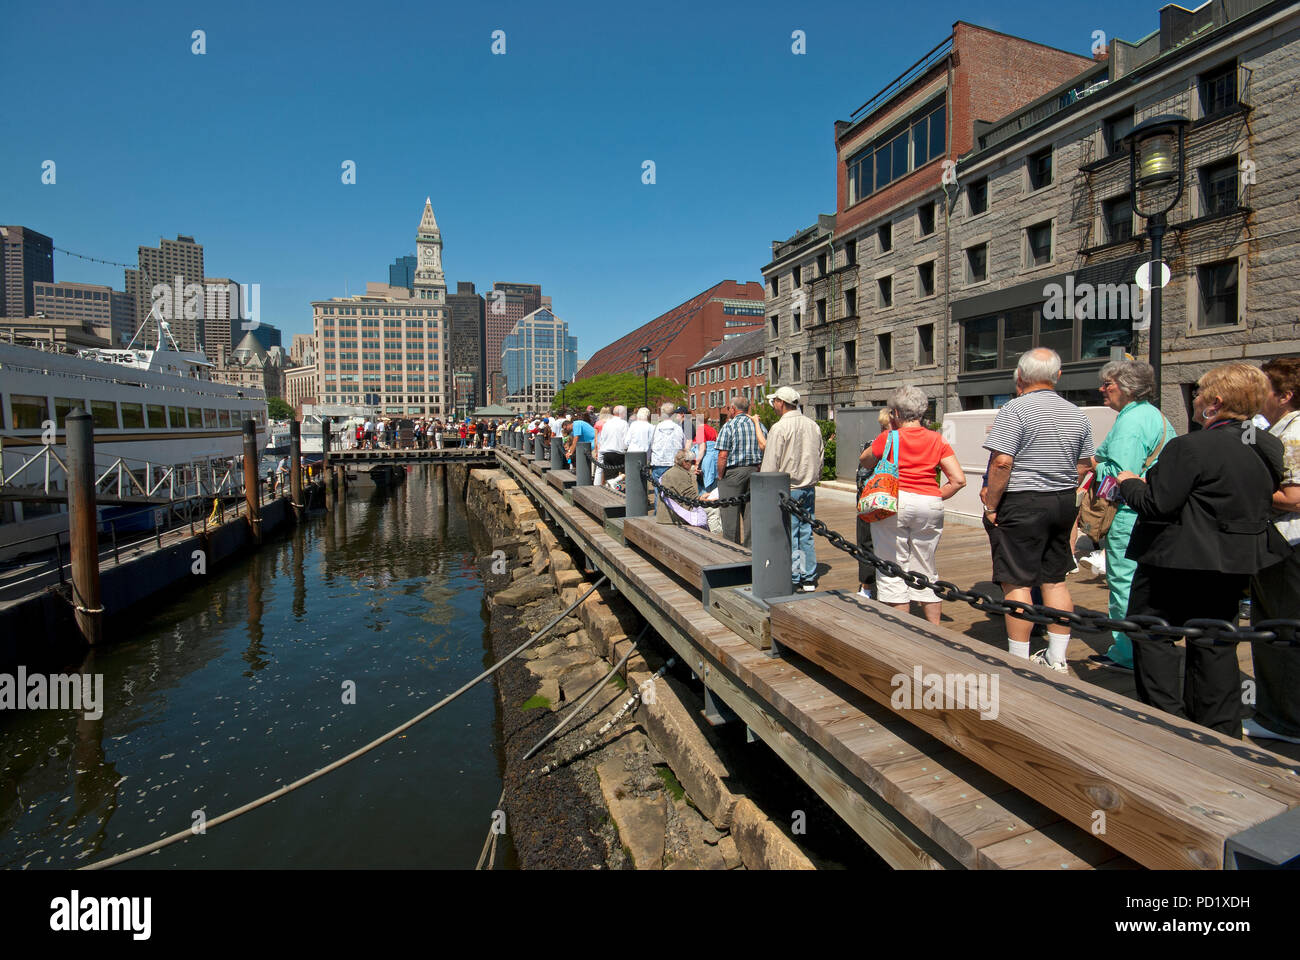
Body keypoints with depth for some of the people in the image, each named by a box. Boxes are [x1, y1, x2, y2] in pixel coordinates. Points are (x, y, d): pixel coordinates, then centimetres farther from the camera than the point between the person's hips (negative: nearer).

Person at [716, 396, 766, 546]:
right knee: (751, 511, 10)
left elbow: (723, 456, -13)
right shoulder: (759, 425, 8)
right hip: (755, 472, 5)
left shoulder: (729, 426, -8)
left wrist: (720, 476, -3)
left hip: (733, 472, -5)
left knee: (731, 512, 2)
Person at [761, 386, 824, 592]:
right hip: (809, 488, 7)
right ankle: (809, 579, 16)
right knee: (806, 534, 11)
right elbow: (821, 457, 14)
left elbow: (770, 465, -13)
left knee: (789, 536, 1)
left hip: (787, 490, -6)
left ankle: (794, 580, 6)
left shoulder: (780, 428, -14)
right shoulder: (813, 426, 7)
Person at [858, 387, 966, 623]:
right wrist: (936, 497, 9)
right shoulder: (937, 440, 5)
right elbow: (958, 480, 0)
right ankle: (935, 628, 24)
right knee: (925, 570, 17)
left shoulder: (889, 438, -3)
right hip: (929, 506, 4)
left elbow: (865, 462, 14)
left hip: (893, 504, -4)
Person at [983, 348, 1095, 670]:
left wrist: (991, 505, -12)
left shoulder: (1015, 409, -13)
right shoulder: (1076, 414, 11)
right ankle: (1056, 659, 22)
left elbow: (1002, 462, -21)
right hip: (1064, 504, 7)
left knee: (1017, 583, -1)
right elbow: (1083, 467, 16)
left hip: (1021, 504, -7)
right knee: (1055, 580, 14)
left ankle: (1018, 662, 5)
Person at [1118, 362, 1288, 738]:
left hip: (1179, 561, -8)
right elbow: (1262, 500, 19)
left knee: (1152, 635, 6)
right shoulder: (1269, 447, 5)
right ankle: (1220, 731, 24)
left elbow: (1157, 505, -21)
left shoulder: (1191, 447, -21)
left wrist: (1130, 484, -1)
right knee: (1215, 644, 16)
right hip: (1236, 564, 8)